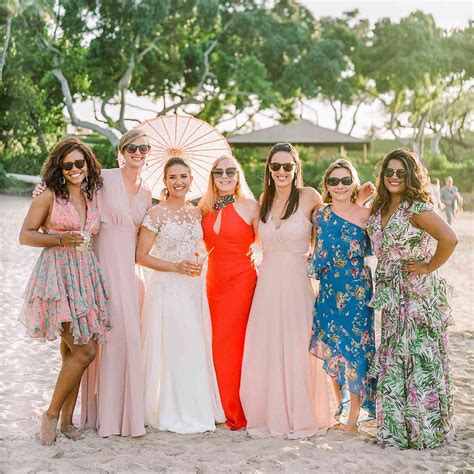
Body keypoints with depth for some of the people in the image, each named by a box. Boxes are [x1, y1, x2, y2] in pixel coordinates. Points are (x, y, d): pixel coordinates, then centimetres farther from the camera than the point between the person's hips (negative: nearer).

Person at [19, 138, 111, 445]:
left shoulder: (92, 198, 14)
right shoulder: (49, 196, -3)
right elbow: (25, 236, -5)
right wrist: (61, 240, -16)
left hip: (86, 276, 6)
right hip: (58, 275, -6)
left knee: (72, 351, 8)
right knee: (85, 351, -11)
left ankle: (67, 419, 19)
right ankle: (51, 414, 7)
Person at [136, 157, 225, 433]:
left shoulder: (195, 213, 10)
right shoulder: (157, 214, -7)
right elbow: (141, 256, -8)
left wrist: (197, 265, 5)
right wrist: (177, 267, -15)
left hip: (194, 288, 6)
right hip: (168, 288, -6)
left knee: (197, 349, 8)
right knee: (172, 349, -3)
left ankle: (197, 409, 20)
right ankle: (172, 413, 9)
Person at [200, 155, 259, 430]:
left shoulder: (250, 206, -3)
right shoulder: (205, 208, 10)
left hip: (242, 280, -5)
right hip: (215, 281, 5)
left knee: (232, 342, -6)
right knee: (218, 343, 5)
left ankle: (237, 413, 6)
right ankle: (227, 409, 17)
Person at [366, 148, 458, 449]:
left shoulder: (417, 208, -15)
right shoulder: (380, 210, 10)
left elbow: (449, 239, -26)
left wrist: (429, 267, -17)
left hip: (419, 294, -8)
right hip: (392, 296, 8)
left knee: (420, 362, -1)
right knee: (393, 364, 11)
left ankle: (425, 430, 11)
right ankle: (397, 428, 21)